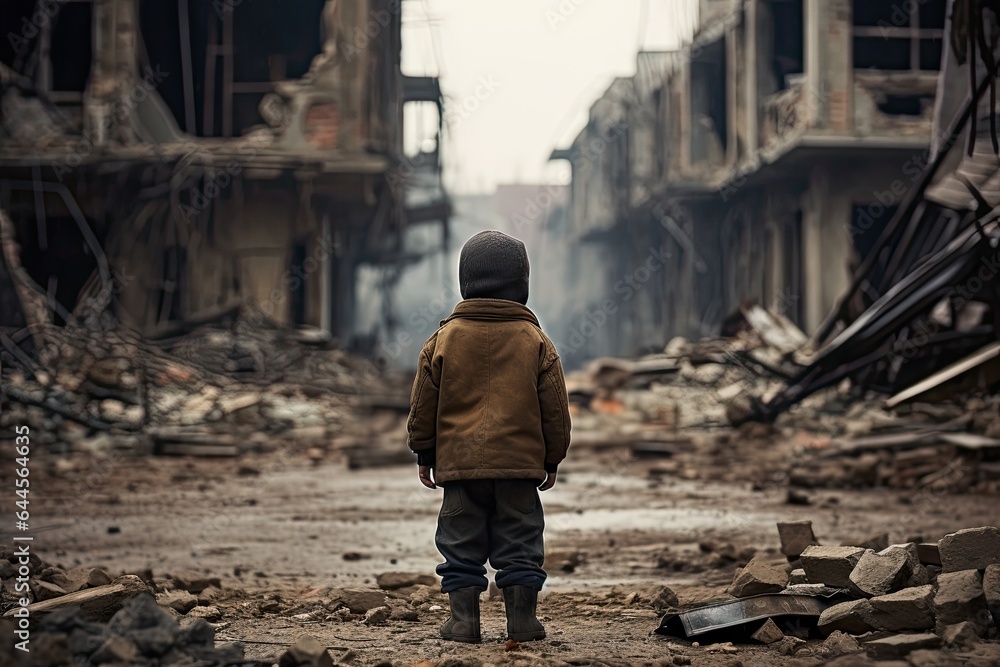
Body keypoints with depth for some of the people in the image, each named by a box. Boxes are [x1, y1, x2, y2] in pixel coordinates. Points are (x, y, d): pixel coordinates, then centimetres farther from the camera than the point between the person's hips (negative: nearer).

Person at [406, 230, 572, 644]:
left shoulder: (444, 339, 1)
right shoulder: (536, 343, 0)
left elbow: (423, 406, 5)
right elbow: (555, 409, 5)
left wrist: (424, 454, 16)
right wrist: (552, 459, 15)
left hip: (459, 463, 0)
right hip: (520, 465, 0)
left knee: (462, 546, 6)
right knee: (519, 544, 6)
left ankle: (463, 619, 5)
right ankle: (522, 620, 7)